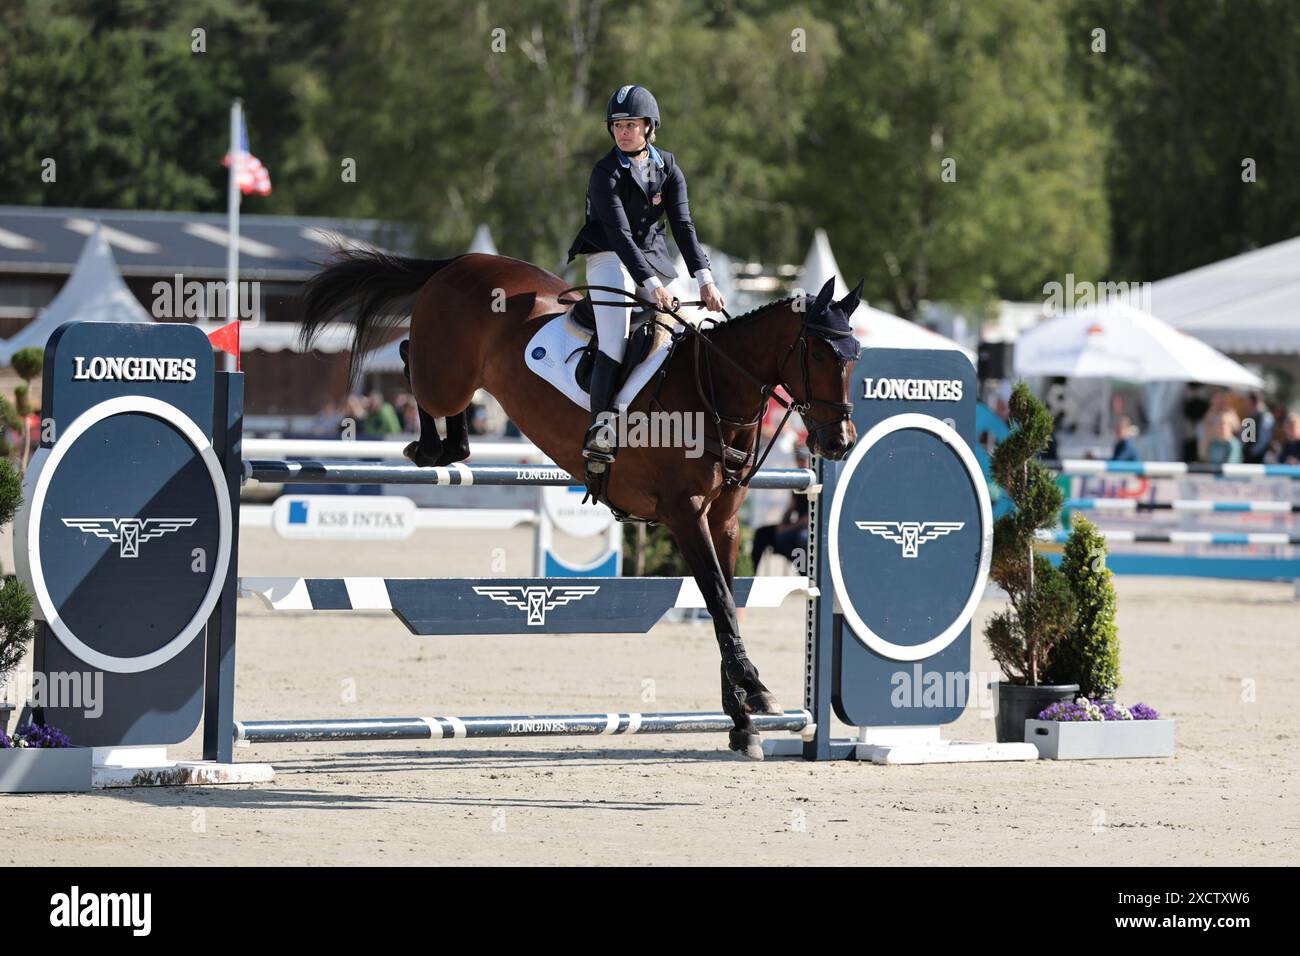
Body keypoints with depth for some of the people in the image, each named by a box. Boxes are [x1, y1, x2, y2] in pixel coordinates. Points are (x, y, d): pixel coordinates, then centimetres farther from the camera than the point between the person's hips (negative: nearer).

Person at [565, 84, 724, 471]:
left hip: (651, 257, 6)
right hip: (609, 259, -6)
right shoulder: (606, 174, -16)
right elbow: (619, 234, -24)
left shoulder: (668, 168, 1)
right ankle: (600, 430, -26)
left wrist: (704, 279, -19)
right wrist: (652, 285, -33)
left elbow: (683, 226, -6)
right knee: (614, 342, -22)